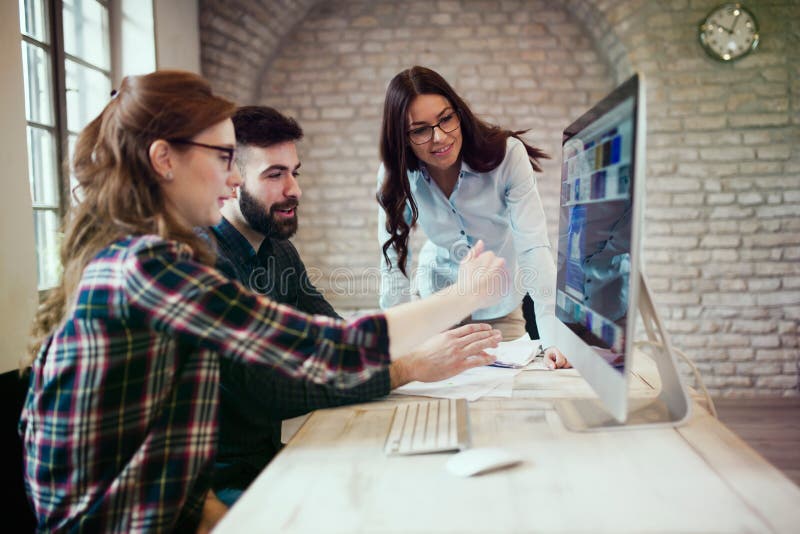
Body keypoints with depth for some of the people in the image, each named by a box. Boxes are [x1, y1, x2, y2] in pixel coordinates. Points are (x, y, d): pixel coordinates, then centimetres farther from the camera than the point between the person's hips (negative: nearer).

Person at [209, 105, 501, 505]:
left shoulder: (278, 250, 8)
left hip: (269, 456, 7)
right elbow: (267, 391, -30)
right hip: (227, 482, -7)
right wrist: (409, 367, -29)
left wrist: (424, 347, -14)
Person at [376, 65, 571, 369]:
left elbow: (534, 247, -33)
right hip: (438, 299, 1)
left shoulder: (508, 155, -27)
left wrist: (552, 339, -41)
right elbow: (394, 262, -19)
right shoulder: (396, 175, -19)